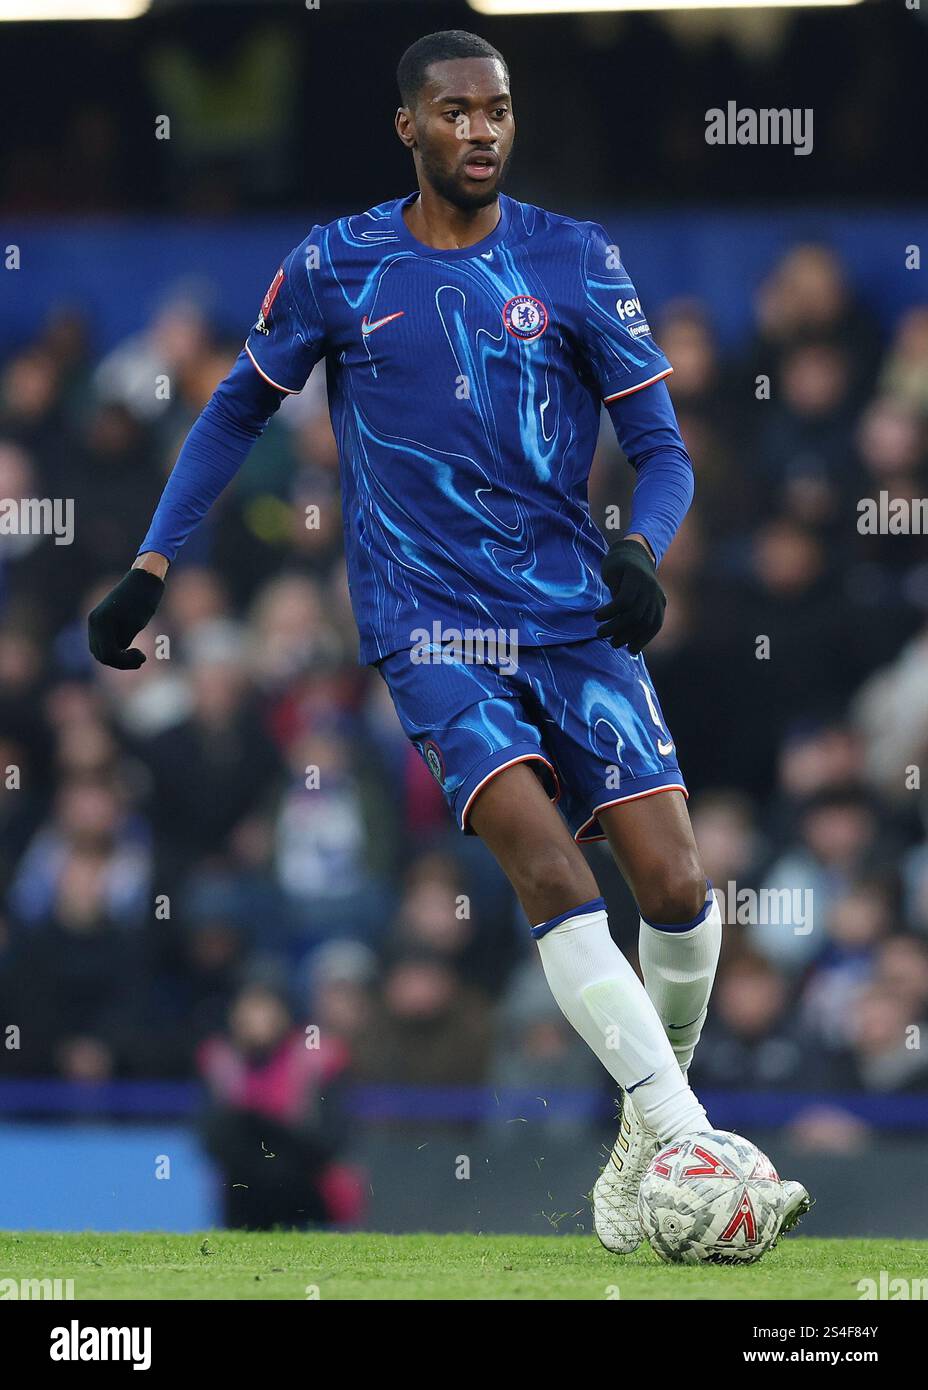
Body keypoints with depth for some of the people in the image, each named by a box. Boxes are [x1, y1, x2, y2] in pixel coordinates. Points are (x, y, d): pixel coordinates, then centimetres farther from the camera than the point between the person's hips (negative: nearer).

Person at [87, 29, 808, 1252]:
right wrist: (151, 568, 10)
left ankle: (647, 1139, 14)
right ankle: (690, 1149, -28)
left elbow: (663, 449, 6)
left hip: (576, 612, 2)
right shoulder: (337, 269, 4)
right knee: (549, 867, -24)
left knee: (674, 885, -10)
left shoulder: (579, 263, 5)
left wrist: (640, 551, -15)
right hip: (430, 626, -2)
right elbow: (238, 410, 17)